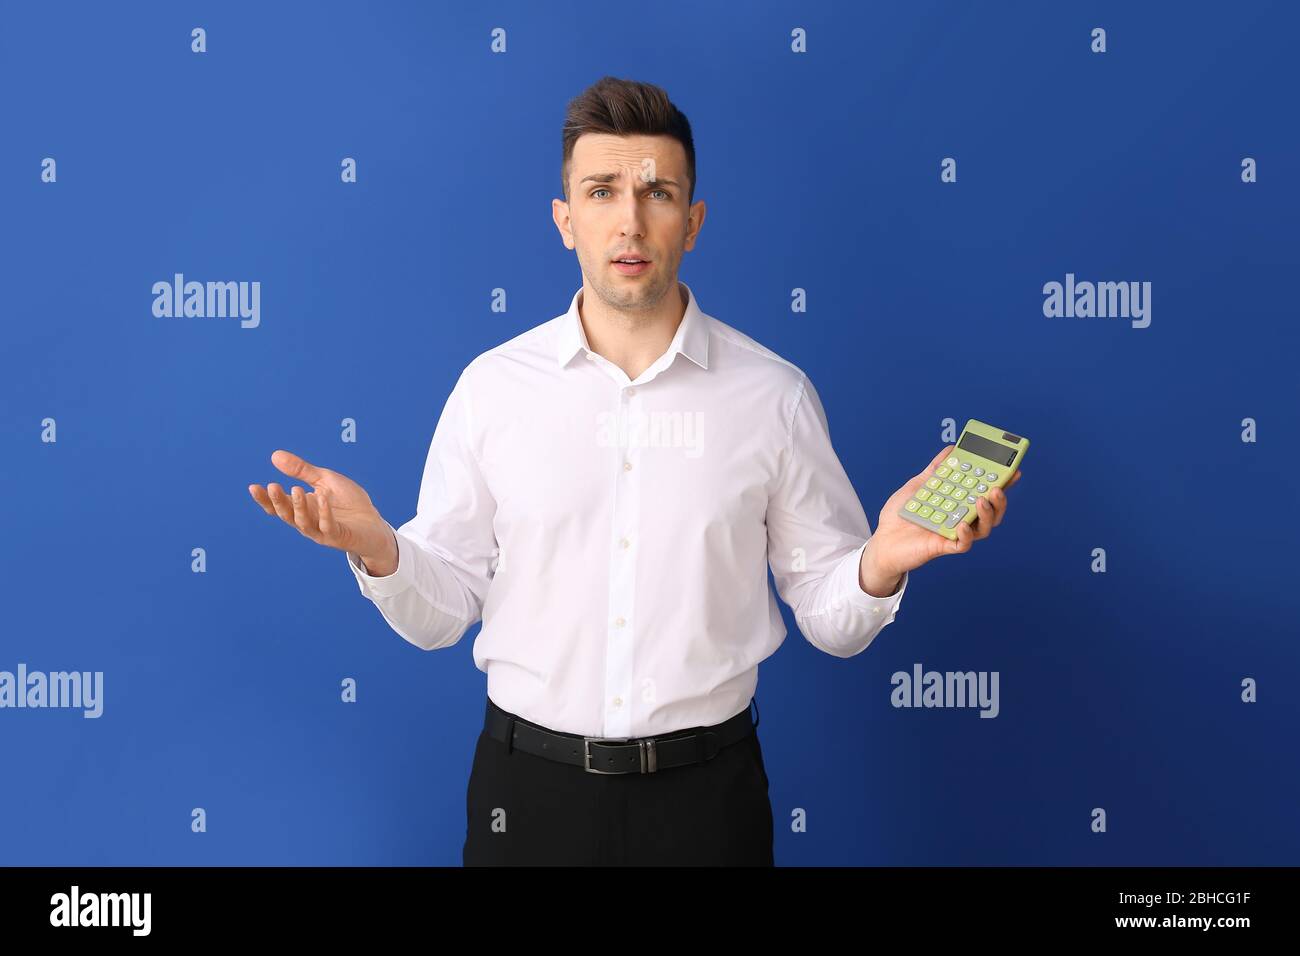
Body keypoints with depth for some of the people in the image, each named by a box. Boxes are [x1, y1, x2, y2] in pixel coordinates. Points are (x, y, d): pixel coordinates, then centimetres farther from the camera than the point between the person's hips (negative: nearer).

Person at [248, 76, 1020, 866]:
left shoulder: (774, 394, -6)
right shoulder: (490, 386, -4)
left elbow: (830, 620, -1)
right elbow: (440, 613, -1)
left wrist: (882, 564, -21)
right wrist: (378, 549, -20)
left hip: (707, 787, 0)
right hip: (528, 784, 1)